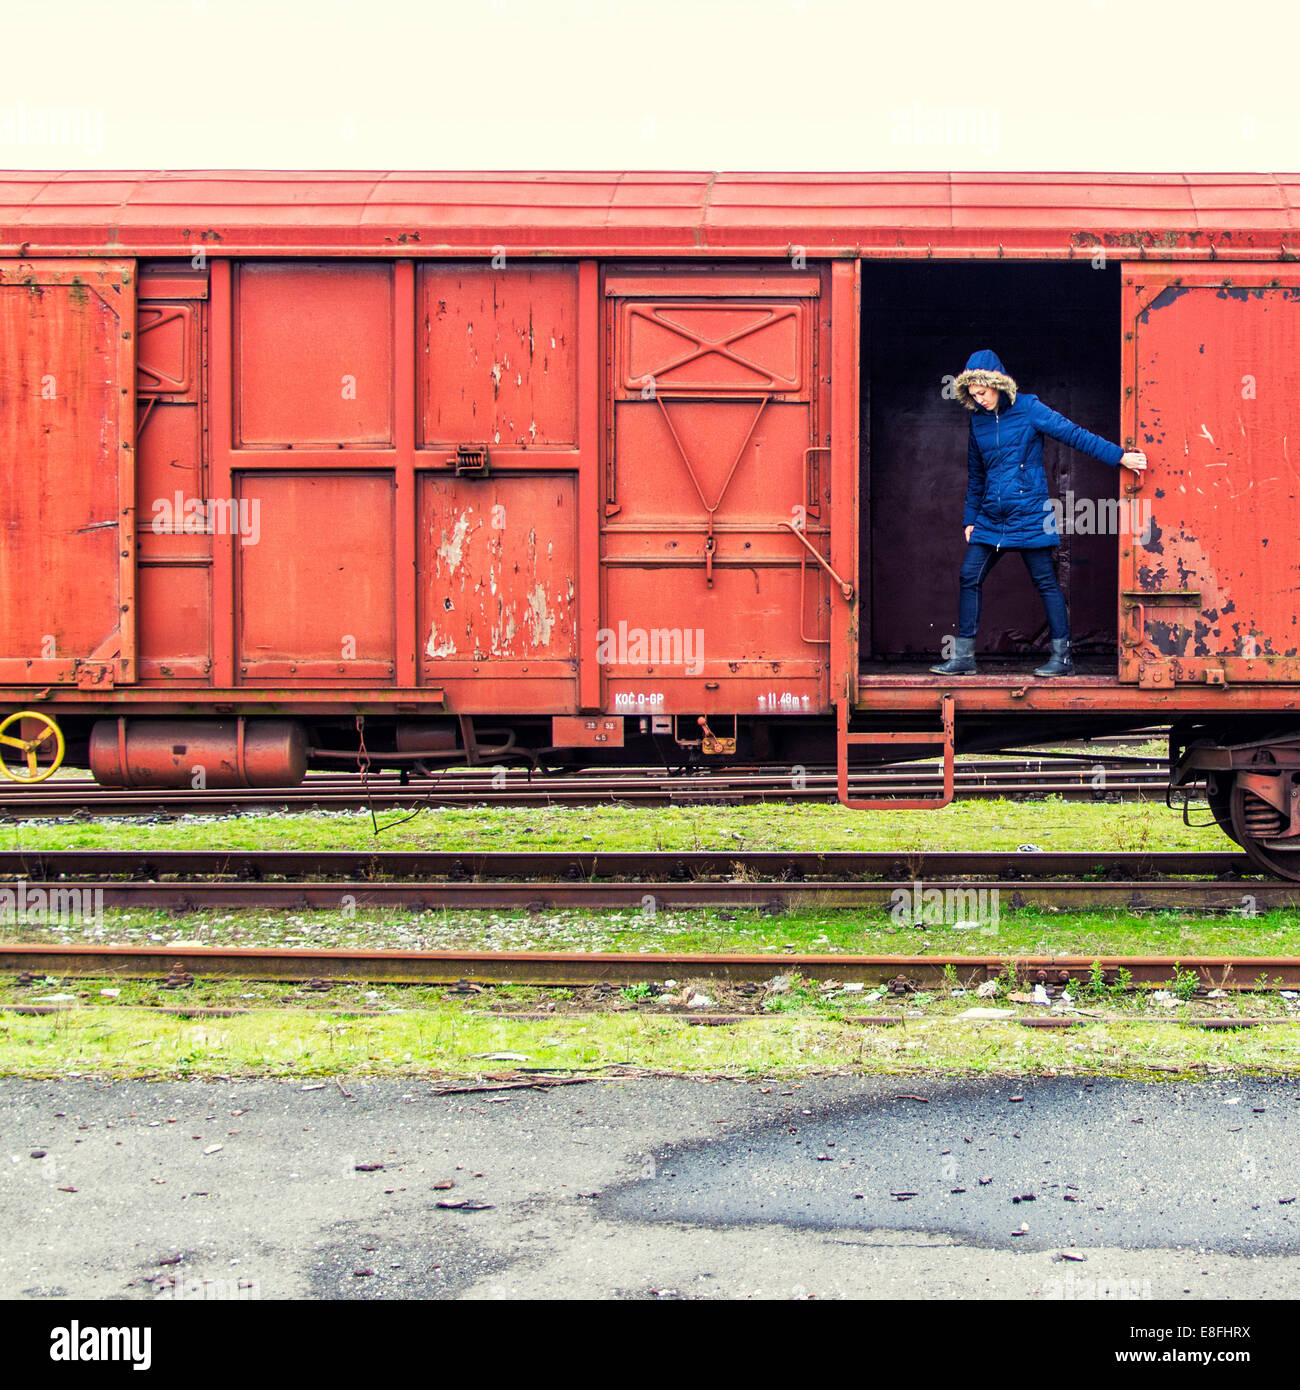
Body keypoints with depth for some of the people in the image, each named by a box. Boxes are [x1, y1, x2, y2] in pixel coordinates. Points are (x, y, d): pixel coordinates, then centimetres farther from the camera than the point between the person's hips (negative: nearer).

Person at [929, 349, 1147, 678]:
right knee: (970, 578, -1)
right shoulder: (978, 420, 10)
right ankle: (963, 657, 4)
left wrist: (1119, 456, -13)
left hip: (1029, 513, -5)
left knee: (1045, 582, -2)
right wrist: (970, 519, 19)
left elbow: (1074, 435, -8)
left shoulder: (1028, 409, -6)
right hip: (991, 517, 5)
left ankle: (1063, 657, 4)